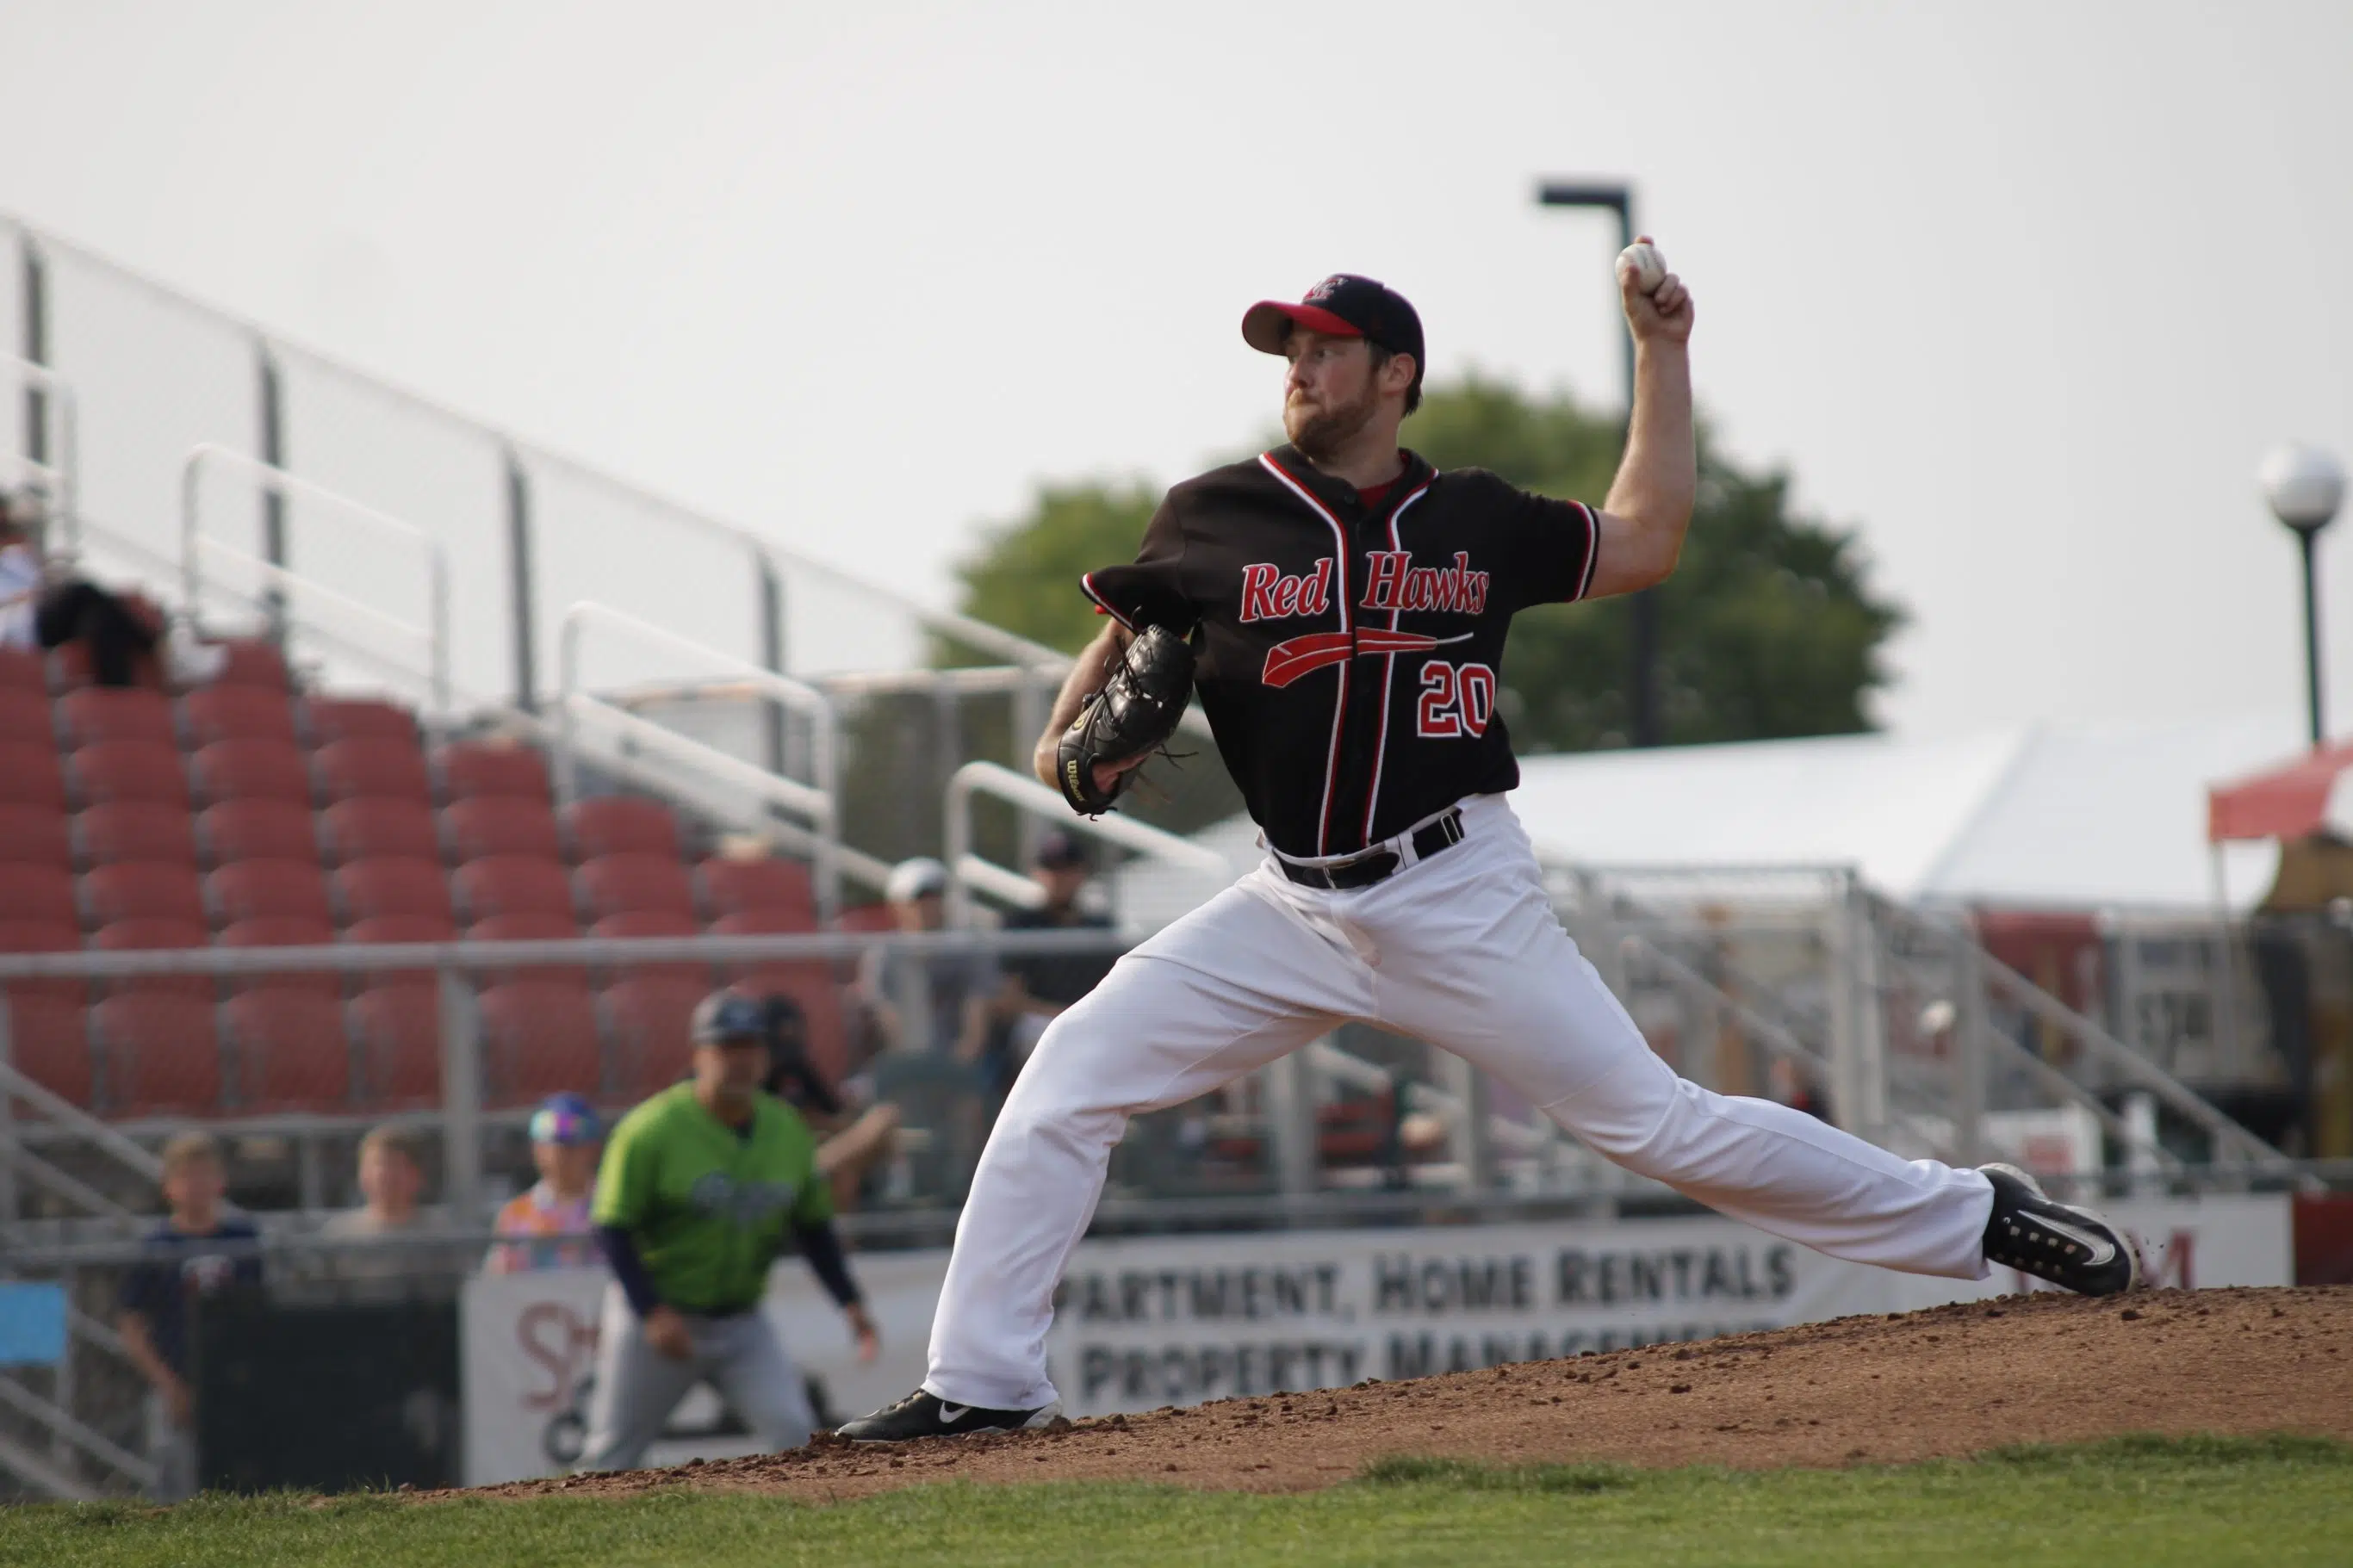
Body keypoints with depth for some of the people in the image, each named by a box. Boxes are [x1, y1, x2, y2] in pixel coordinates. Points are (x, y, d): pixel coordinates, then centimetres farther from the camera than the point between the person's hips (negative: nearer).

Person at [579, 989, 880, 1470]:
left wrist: (849, 1300, 2)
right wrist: (651, 1312, -25)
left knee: (793, 1430, -16)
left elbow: (813, 1226, 13)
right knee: (612, 1455, 6)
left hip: (741, 1323, 4)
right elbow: (613, 1228, -15)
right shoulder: (653, 1129, -15)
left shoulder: (787, 1132, 1)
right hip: (658, 1316, -3)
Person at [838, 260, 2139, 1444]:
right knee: (1067, 1079, -10)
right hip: (1296, 909, 2)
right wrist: (1074, 737, -8)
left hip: (1460, 900, -2)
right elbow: (1127, 642, 13)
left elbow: (1647, 541, 16)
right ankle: (981, 1385, -4)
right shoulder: (1218, 517, 4)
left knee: (1659, 1124, -5)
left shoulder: (1477, 523, 5)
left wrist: (1662, 350, 13)